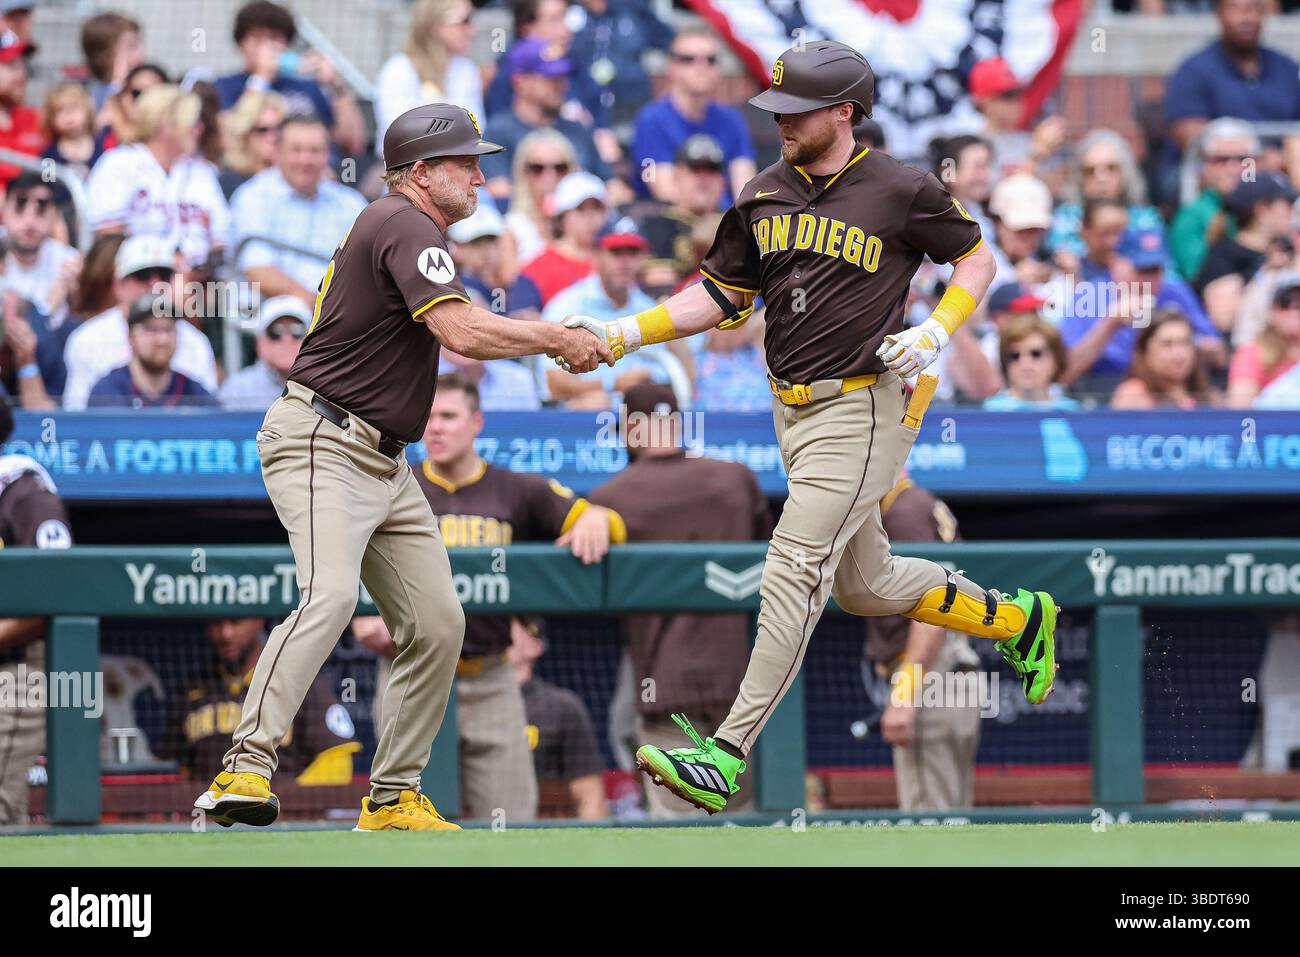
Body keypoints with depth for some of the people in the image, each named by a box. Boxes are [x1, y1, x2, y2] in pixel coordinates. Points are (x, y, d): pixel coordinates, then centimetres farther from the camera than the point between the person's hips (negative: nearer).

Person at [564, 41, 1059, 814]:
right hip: (794, 411, 7)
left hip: (866, 407, -7)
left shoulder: (902, 191, -8)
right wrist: (623, 335, -1)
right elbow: (719, 297, 11)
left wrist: (937, 333, -13)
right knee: (864, 584, 15)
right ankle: (1017, 619, 39)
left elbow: (977, 259, 4)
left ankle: (728, 759, -19)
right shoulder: (765, 196, 8)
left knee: (795, 569, -15)